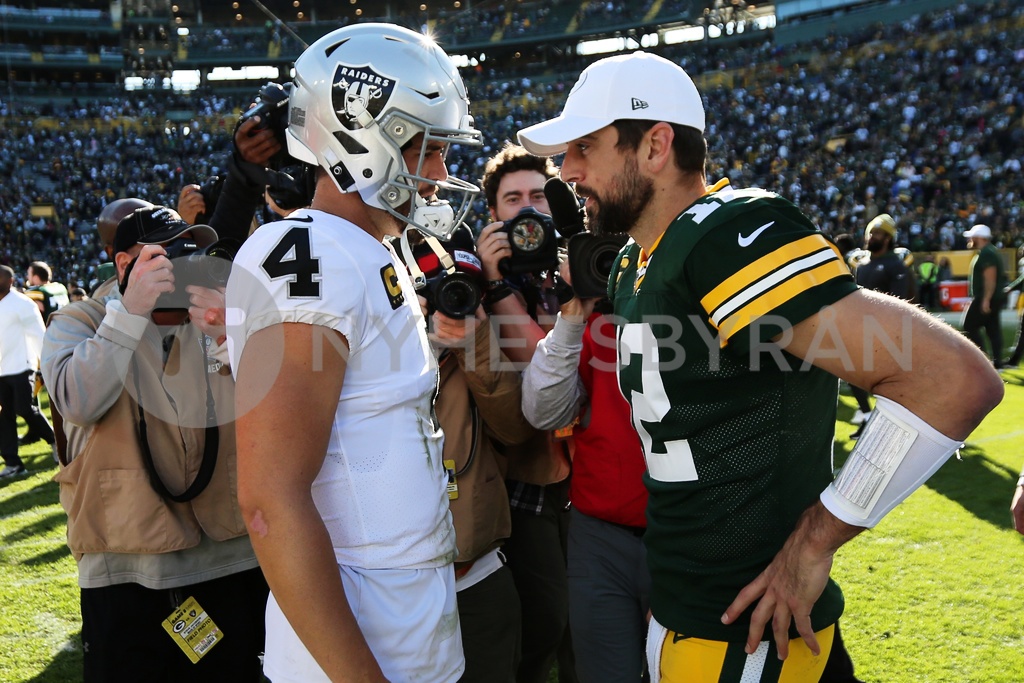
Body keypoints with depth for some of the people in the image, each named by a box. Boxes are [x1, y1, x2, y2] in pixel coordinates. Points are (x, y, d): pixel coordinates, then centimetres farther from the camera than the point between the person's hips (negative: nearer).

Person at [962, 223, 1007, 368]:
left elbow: (990, 278, -23)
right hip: (995, 298, 10)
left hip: (987, 298, -10)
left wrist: (986, 300, -25)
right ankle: (997, 361, 11)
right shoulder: (988, 252, 16)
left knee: (970, 326, -6)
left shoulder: (986, 254, -17)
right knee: (993, 329, 10)